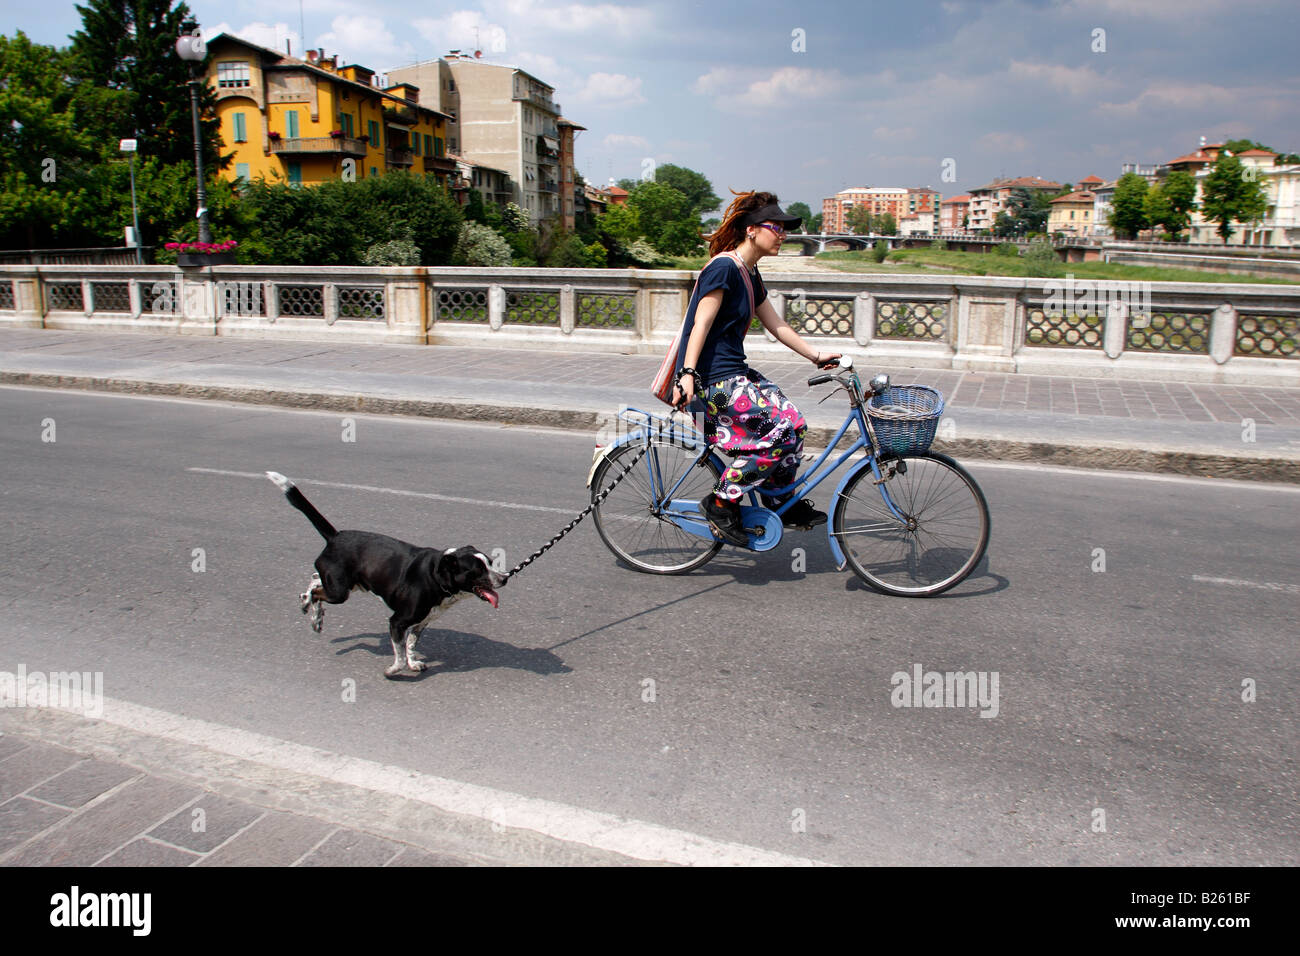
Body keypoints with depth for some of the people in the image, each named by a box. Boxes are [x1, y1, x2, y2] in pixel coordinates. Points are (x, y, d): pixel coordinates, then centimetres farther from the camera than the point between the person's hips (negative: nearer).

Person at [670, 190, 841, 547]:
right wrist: (688, 375, -27)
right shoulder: (724, 267, -14)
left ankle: (783, 503, 18)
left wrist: (815, 355, 19)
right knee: (780, 429, -14)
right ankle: (721, 503, -5)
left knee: (793, 423, 4)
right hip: (713, 377, -10)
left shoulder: (750, 274, 16)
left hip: (735, 372, 10)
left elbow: (777, 326, 20)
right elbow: (701, 324, -20)